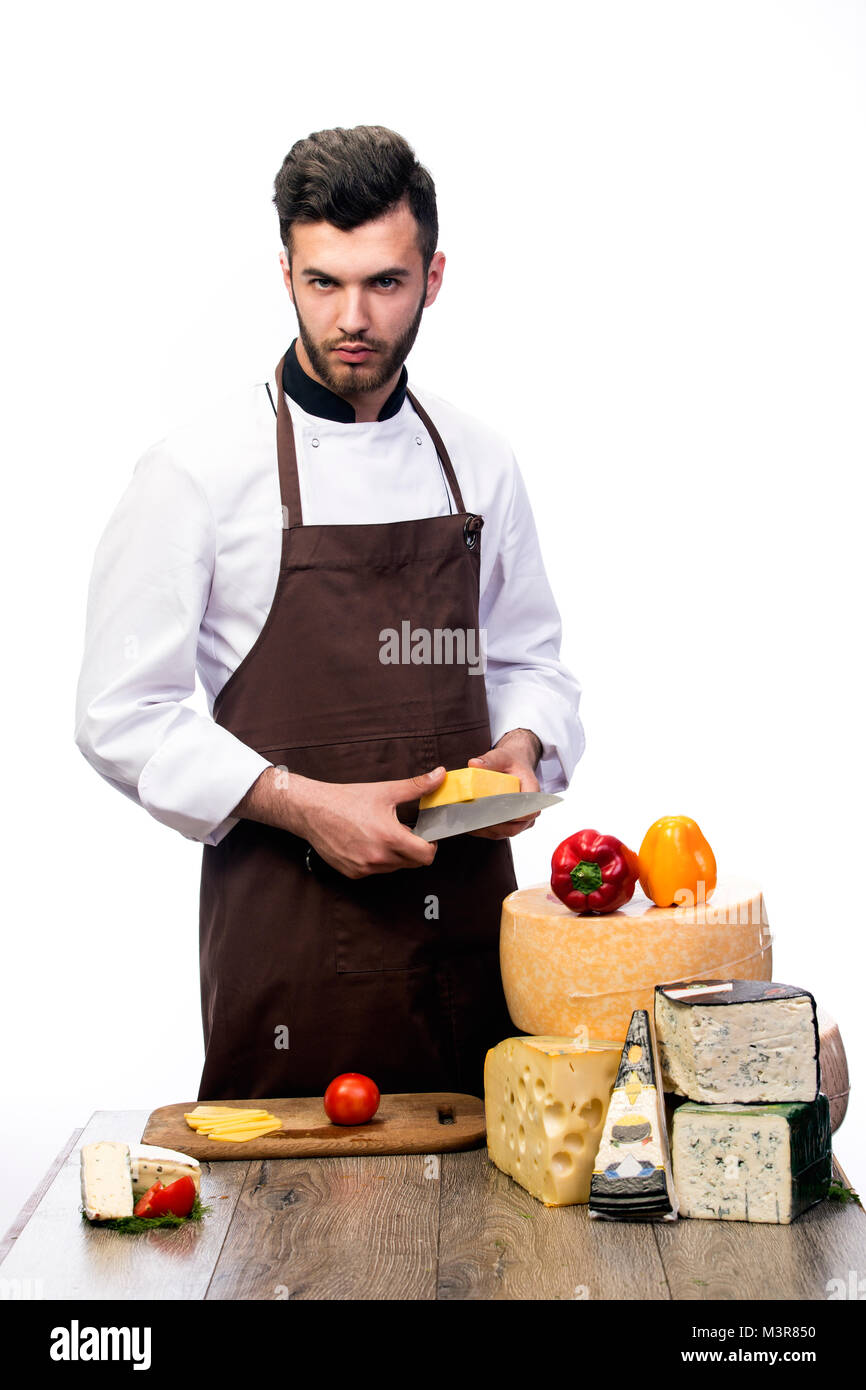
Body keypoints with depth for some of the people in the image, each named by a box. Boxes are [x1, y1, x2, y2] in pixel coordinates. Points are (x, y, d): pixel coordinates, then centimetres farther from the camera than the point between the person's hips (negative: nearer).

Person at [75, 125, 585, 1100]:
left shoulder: (479, 466, 8)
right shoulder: (198, 470, -6)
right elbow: (121, 716, -7)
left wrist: (520, 748, -3)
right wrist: (306, 806, -16)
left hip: (467, 909, 4)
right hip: (287, 927, -4)